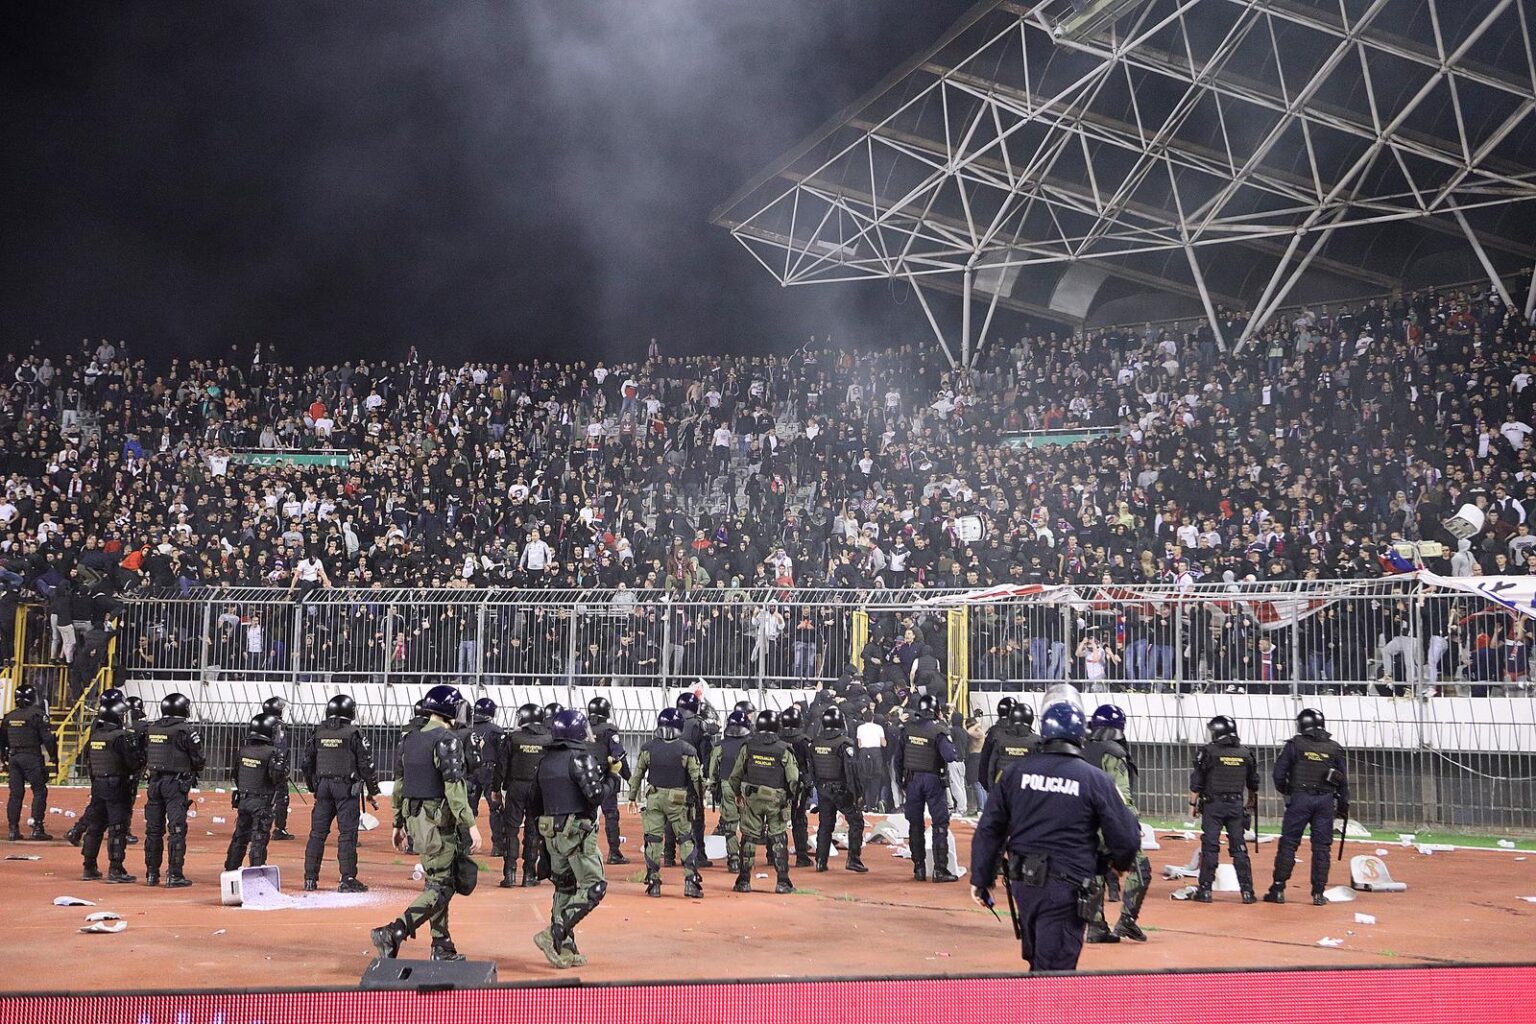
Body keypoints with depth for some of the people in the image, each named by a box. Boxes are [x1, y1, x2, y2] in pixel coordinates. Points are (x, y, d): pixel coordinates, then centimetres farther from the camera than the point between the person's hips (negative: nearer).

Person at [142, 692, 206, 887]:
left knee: (153, 829, 12)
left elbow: (144, 758, 11)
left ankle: (151, 873, 19)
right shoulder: (186, 730, -11)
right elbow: (199, 759, -9)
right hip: (177, 783, -6)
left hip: (155, 782, 6)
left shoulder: (151, 729, 7)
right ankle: (174, 875, -4)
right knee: (176, 830, -3)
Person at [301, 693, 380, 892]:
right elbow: (366, 765, -5)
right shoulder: (354, 733, -6)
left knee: (317, 832, 9)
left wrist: (312, 787, 24)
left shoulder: (318, 733, 7)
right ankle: (348, 879, -4)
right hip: (346, 786, -4)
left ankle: (310, 879, 10)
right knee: (347, 833, -2)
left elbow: (307, 762, 13)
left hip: (323, 785, 4)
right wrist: (372, 792, 3)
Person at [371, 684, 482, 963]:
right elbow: (454, 786, -19)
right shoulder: (446, 740, -13)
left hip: (415, 821, 9)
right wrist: (470, 825, -20)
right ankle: (392, 934, -19)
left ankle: (443, 948, 19)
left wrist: (399, 824, 22)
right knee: (441, 886, -6)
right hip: (439, 822, -9)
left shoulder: (410, 740, 13)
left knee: (438, 881, 16)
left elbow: (399, 785, 16)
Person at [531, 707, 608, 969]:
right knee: (593, 886, -5)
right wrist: (605, 779, 1)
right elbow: (595, 796, -20)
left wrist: (543, 837, 25)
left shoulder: (545, 760, 11)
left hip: (551, 833, 8)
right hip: (578, 832, -8)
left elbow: (536, 801, 16)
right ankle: (554, 935, -17)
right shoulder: (581, 758, -12)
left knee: (564, 887, 15)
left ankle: (565, 948, 14)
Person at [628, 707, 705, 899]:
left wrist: (633, 797, 14)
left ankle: (653, 882, 8)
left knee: (653, 840, 8)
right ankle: (691, 881, 1)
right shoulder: (687, 751, -10)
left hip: (654, 797, 1)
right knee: (686, 840, 7)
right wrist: (699, 801, 8)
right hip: (678, 800, -1)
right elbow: (697, 778, -6)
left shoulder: (648, 748, -4)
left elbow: (638, 774, 3)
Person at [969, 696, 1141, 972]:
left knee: (1037, 961, 23)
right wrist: (1121, 862, 18)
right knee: (1054, 968, -2)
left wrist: (980, 879, 14)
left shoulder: (1016, 772, 3)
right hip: (1066, 887, -5)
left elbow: (989, 830, 6)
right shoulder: (1096, 780, -8)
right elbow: (1125, 840, -4)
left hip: (1023, 883, 5)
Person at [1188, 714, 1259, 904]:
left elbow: (1196, 781, -7)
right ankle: (1247, 891, 6)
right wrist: (1252, 801, 33)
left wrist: (1193, 803, 2)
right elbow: (1253, 783, 17)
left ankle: (1205, 890, 0)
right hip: (1236, 806, 3)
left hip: (1213, 804, -3)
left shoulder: (1209, 751, -6)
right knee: (1239, 847, 7)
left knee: (1210, 847, 0)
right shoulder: (1245, 753, 7)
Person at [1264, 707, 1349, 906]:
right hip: (1326, 800, 2)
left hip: (1300, 798, -2)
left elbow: (1279, 772, -3)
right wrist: (1343, 806, 19)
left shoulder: (1295, 744, -2)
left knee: (1288, 844, 1)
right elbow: (1343, 780, 11)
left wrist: (1285, 792, 15)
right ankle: (1319, 893, 6)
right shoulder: (1334, 748, 8)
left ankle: (1278, 889, 0)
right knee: (1321, 846, 6)